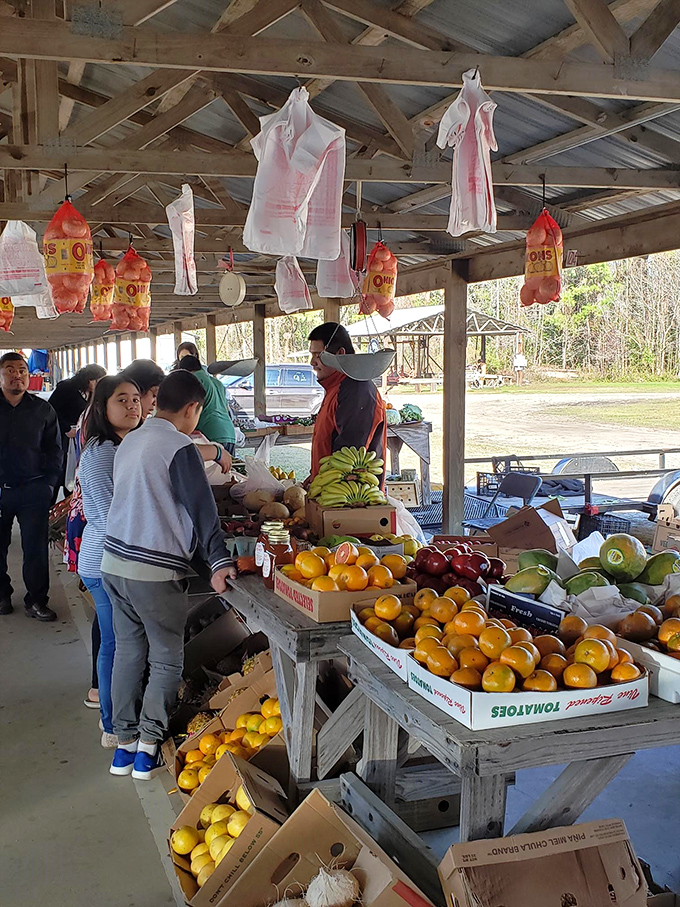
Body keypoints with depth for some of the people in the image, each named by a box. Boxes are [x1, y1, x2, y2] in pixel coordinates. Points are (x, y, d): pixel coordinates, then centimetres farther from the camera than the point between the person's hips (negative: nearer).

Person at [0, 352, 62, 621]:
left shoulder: (42, 410, 6)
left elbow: (54, 451, 9)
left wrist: (48, 484, 0)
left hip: (32, 490, 0)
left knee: (36, 548, 1)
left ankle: (36, 600, 11)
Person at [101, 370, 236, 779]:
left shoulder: (129, 442, 11)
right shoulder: (179, 448, -13)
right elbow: (202, 508, -18)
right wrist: (219, 562, -20)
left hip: (114, 561, 7)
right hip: (156, 570, -7)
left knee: (128, 651, 15)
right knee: (167, 659, 8)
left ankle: (125, 743, 22)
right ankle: (149, 744, 9)